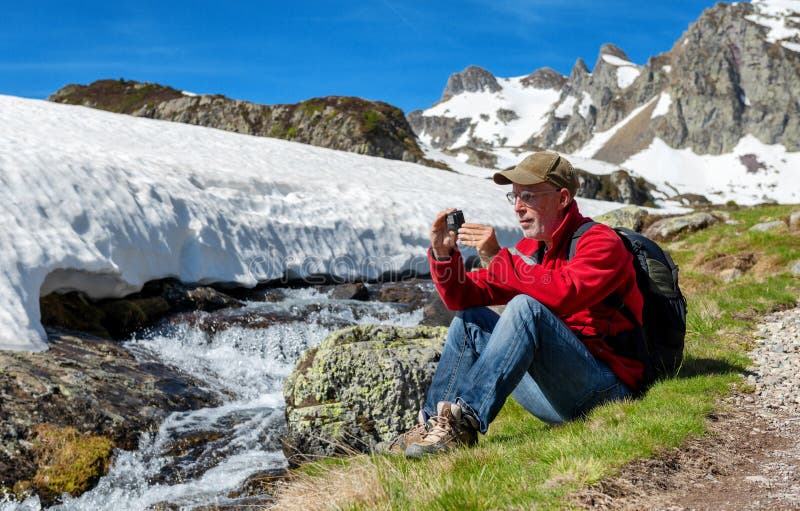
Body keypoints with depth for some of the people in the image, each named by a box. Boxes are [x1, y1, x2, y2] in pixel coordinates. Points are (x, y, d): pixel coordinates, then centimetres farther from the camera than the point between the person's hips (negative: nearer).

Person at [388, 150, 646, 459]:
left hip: (606, 390, -8)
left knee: (525, 308, -29)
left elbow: (565, 295, -31)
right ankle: (434, 420, -5)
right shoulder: (530, 249, 12)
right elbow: (464, 297, 8)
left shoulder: (601, 242, -10)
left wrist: (498, 258, -30)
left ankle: (465, 422, -34)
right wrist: (443, 254, -9)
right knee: (471, 319, 6)